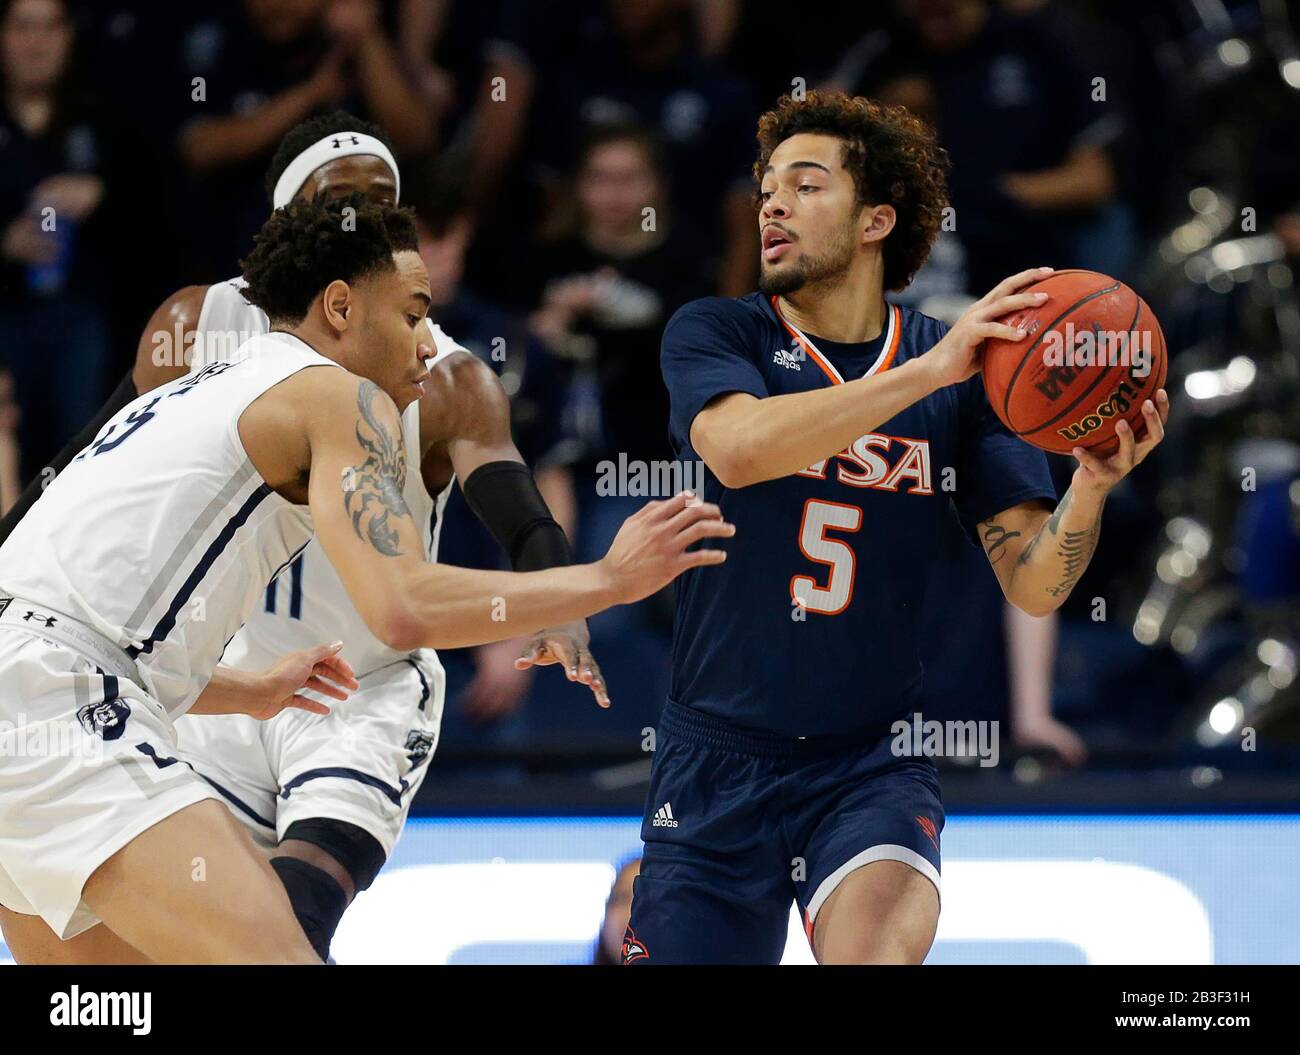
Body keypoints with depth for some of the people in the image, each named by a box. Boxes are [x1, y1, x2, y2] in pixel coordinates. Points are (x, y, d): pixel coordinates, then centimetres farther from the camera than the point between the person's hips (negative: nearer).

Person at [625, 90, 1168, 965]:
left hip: (871, 763, -1)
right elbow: (738, 448, -24)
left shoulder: (965, 374, 3)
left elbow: (1034, 587, -1)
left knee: (874, 947, -28)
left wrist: (1094, 482, -21)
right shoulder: (714, 334, -1)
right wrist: (927, 370, -30)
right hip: (717, 763, 1)